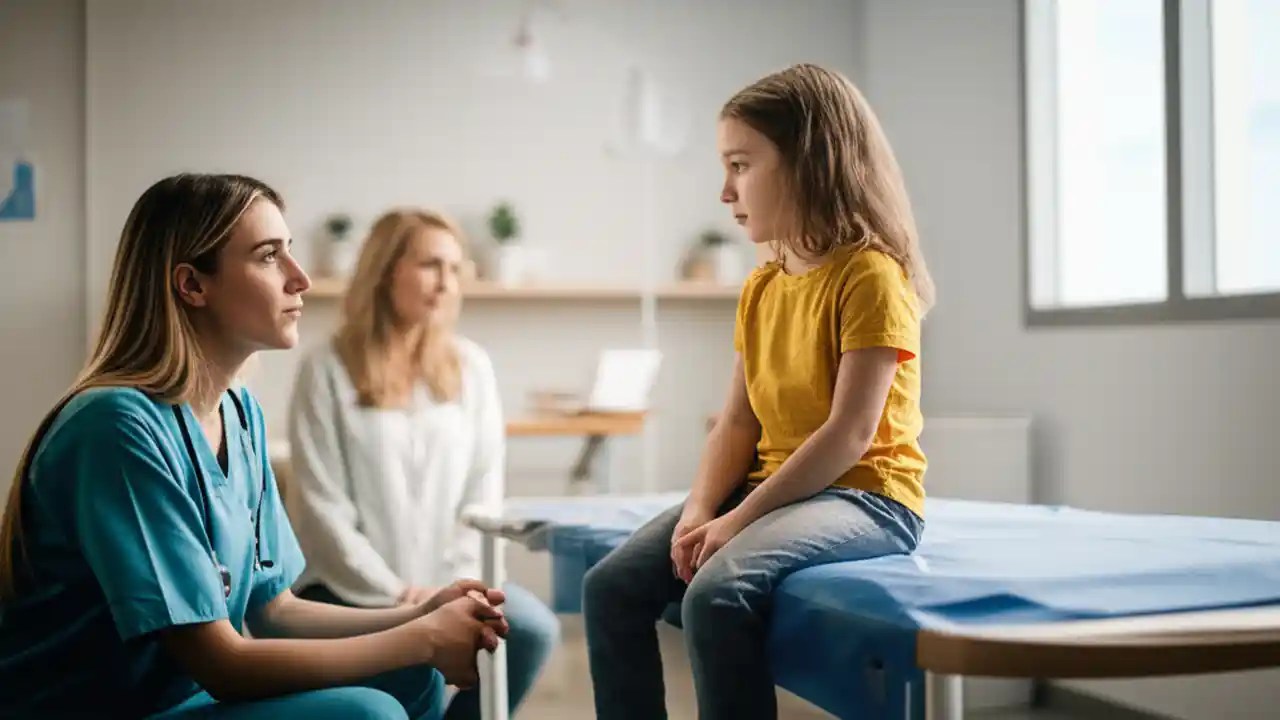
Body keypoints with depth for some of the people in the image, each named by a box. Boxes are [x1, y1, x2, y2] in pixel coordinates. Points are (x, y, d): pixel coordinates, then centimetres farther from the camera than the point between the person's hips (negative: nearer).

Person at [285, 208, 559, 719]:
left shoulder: (471, 365, 6)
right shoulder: (327, 368, -6)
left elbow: (484, 487, 4)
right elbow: (323, 506, -10)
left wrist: (457, 583, -9)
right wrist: (391, 595, -15)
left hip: (442, 583, 4)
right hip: (346, 585, -4)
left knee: (532, 630, -22)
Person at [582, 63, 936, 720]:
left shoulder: (870, 274, -12)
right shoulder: (760, 288, 13)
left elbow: (850, 433, -19)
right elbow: (738, 423, 8)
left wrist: (738, 519, -20)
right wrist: (700, 510, -10)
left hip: (864, 495, -8)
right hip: (772, 487, 8)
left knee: (717, 594, -32)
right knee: (612, 586, -8)